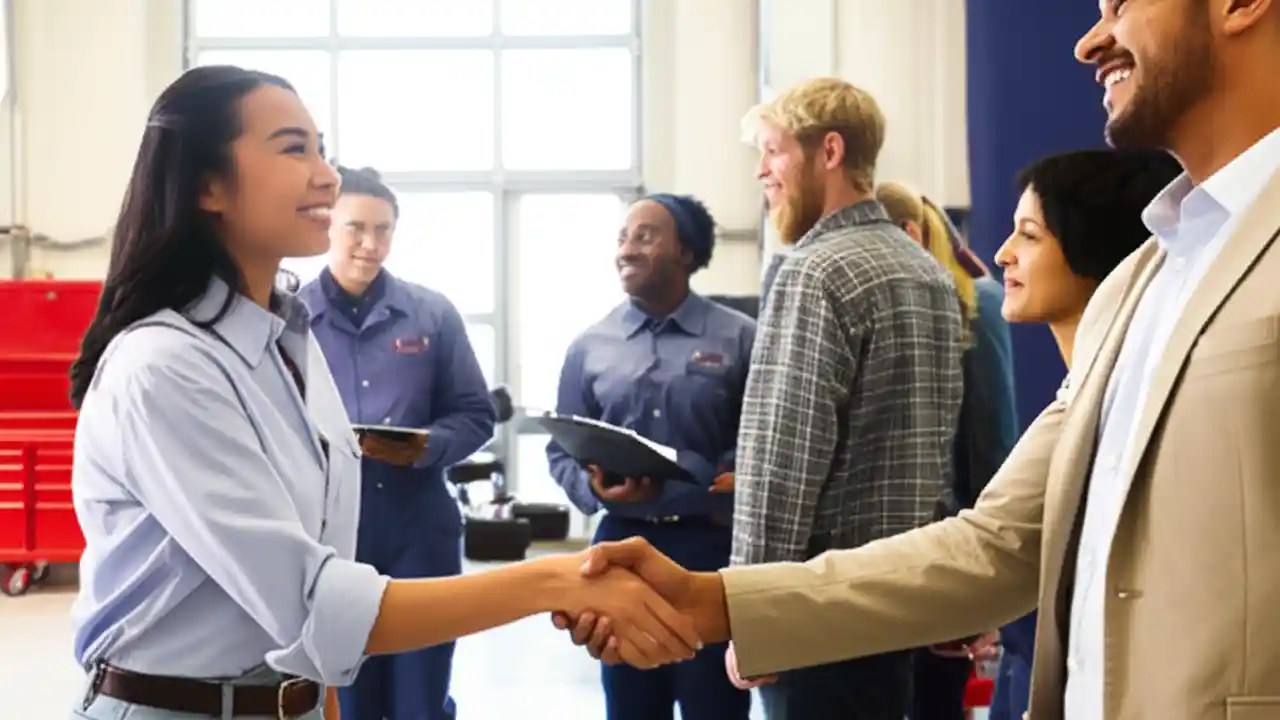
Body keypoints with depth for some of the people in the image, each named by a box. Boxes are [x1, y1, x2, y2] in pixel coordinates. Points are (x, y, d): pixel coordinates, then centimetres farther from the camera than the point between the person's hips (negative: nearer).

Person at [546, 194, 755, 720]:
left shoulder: (739, 338, 0)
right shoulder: (589, 347, 7)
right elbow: (562, 451, 9)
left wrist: (741, 483, -20)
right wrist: (595, 489, -10)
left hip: (713, 546, -2)